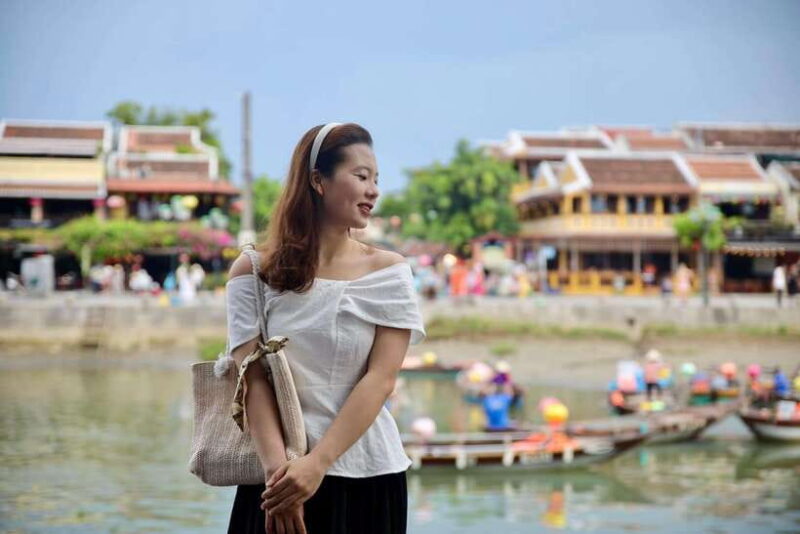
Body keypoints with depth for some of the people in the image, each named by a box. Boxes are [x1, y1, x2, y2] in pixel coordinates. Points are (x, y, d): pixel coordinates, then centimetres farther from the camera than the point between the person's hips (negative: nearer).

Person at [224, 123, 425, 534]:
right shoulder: (254, 271, 0)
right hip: (281, 477, 0)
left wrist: (318, 463, -19)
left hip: (367, 476, 0)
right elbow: (254, 379, -8)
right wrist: (276, 467, -22)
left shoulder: (388, 272, 0)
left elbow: (381, 378, -9)